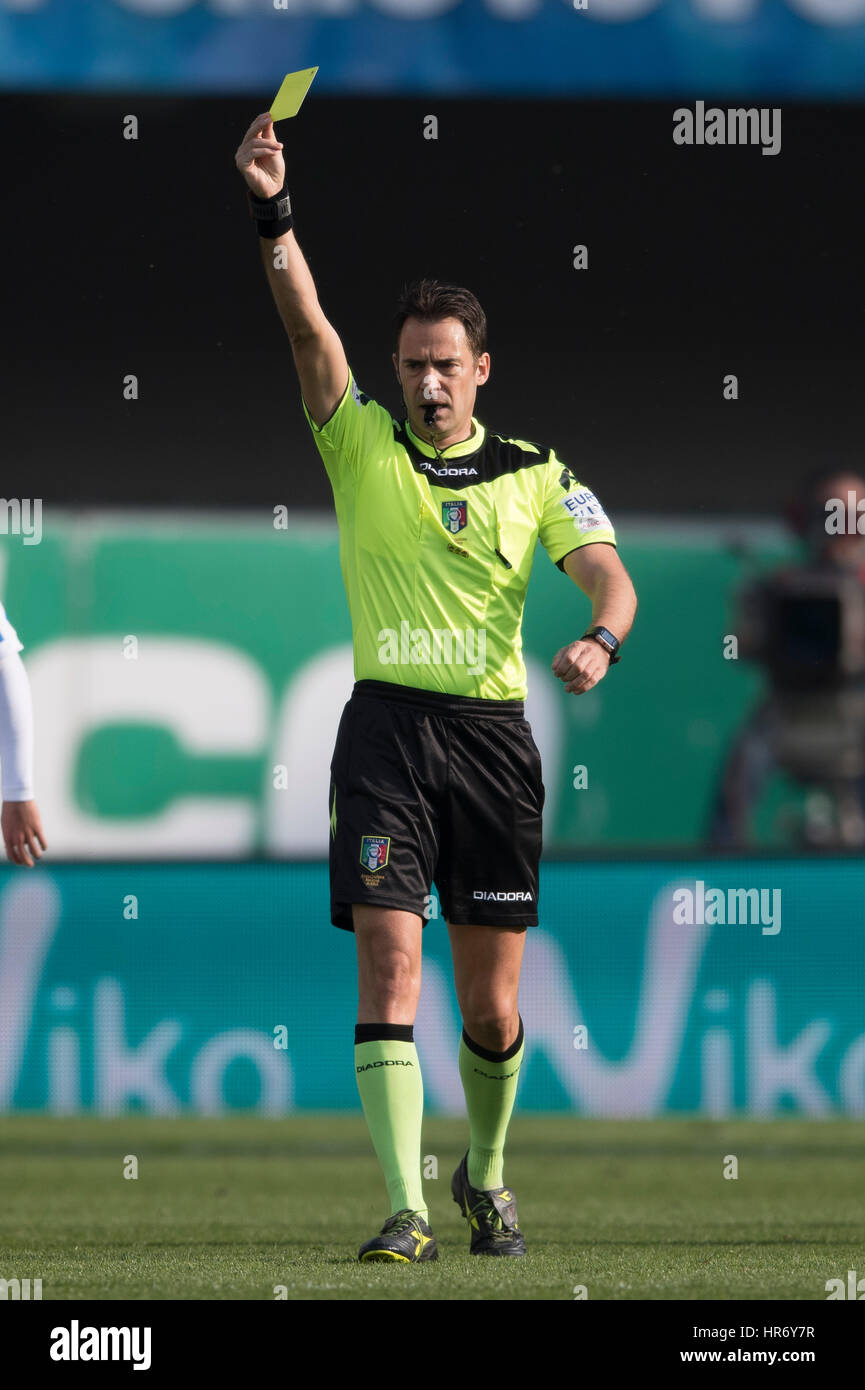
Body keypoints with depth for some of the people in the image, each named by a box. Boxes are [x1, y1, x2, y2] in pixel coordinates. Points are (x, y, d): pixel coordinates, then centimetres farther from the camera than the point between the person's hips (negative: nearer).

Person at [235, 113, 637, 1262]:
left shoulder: (534, 475, 9)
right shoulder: (362, 444, 5)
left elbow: (607, 573, -1)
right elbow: (308, 324, -8)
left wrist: (600, 637, -24)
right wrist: (272, 213, -22)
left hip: (494, 732, 1)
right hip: (388, 727, -1)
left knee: (491, 1003, 4)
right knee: (388, 964, -13)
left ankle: (486, 1176, 30)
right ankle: (408, 1210, -15)